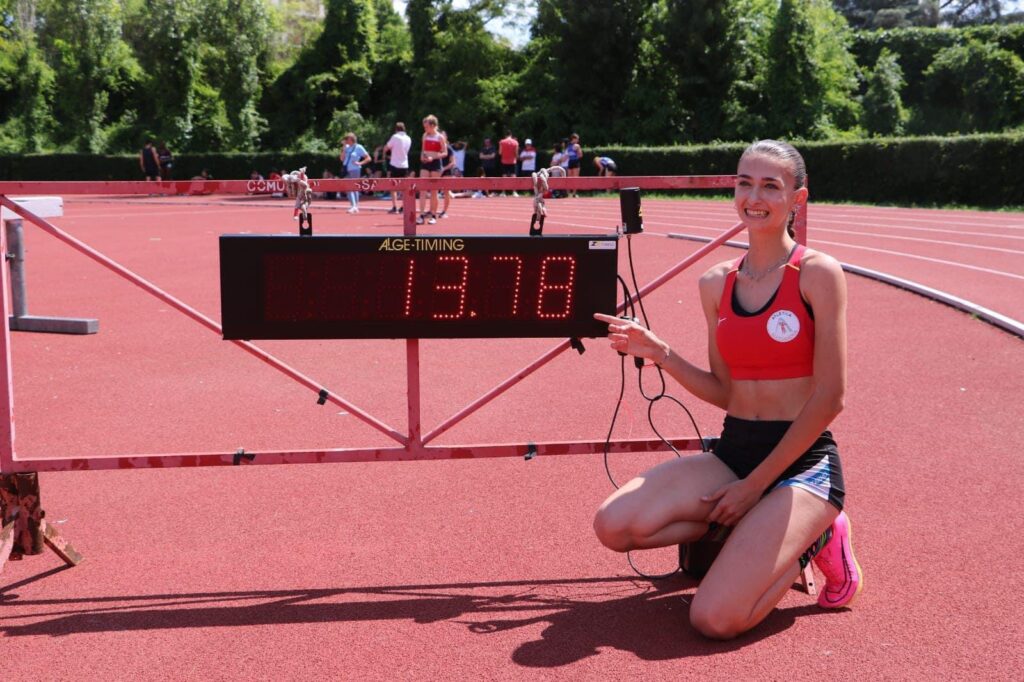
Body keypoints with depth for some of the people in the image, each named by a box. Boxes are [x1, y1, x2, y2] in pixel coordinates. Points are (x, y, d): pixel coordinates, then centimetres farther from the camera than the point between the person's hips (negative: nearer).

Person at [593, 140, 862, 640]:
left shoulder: (818, 274, -9)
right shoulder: (717, 283, 7)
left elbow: (829, 399, -11)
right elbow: (725, 392, 10)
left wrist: (757, 483, -11)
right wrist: (657, 352, -5)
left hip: (802, 462, -5)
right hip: (732, 453, 6)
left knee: (715, 618, -22)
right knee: (614, 525, -15)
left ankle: (809, 539, 7)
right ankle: (754, 533, 6)